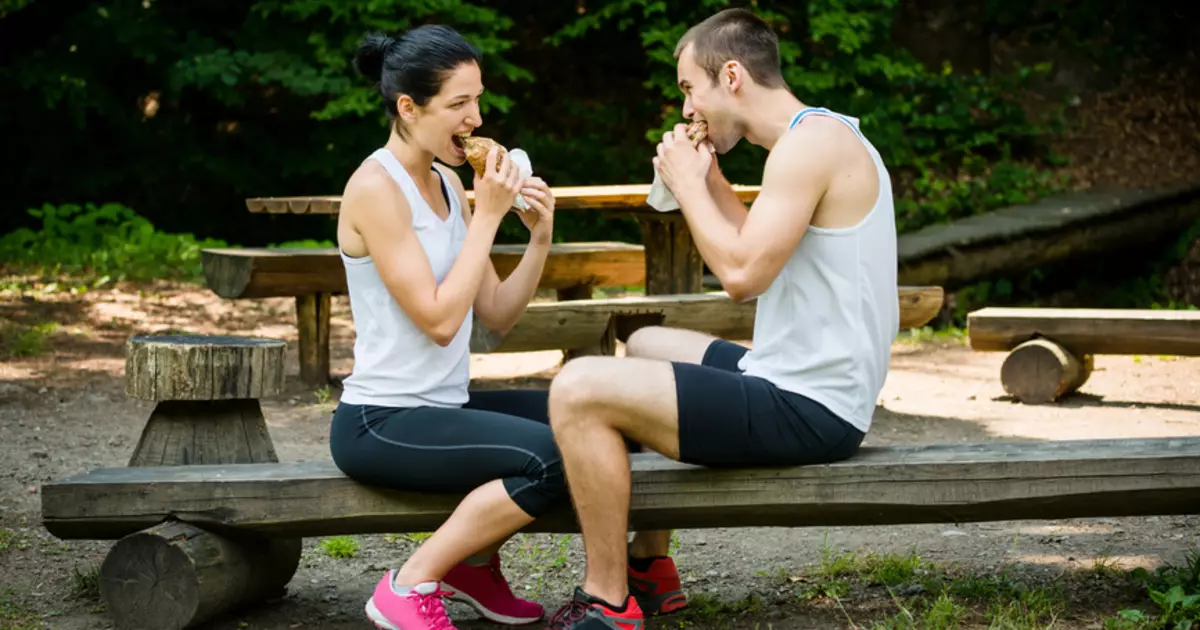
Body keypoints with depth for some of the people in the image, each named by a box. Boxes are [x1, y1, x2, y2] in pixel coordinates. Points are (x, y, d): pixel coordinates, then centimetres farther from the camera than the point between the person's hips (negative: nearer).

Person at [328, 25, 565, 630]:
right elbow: (438, 320, -21)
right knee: (553, 459, -26)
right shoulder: (376, 187, -15)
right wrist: (487, 215, -16)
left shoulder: (447, 182, 10)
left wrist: (539, 238, -7)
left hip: (442, 407, 9)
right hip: (380, 422, -9)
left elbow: (497, 315, 7)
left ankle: (475, 562, 18)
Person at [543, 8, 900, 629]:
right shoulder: (821, 137, 14)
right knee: (643, 345, 32)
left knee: (578, 389, -17)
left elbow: (742, 273, -25)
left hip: (808, 409, -11)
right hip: (805, 383, 11)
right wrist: (711, 182, 10)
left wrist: (688, 185, -12)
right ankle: (650, 567, 31)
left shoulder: (811, 142, -18)